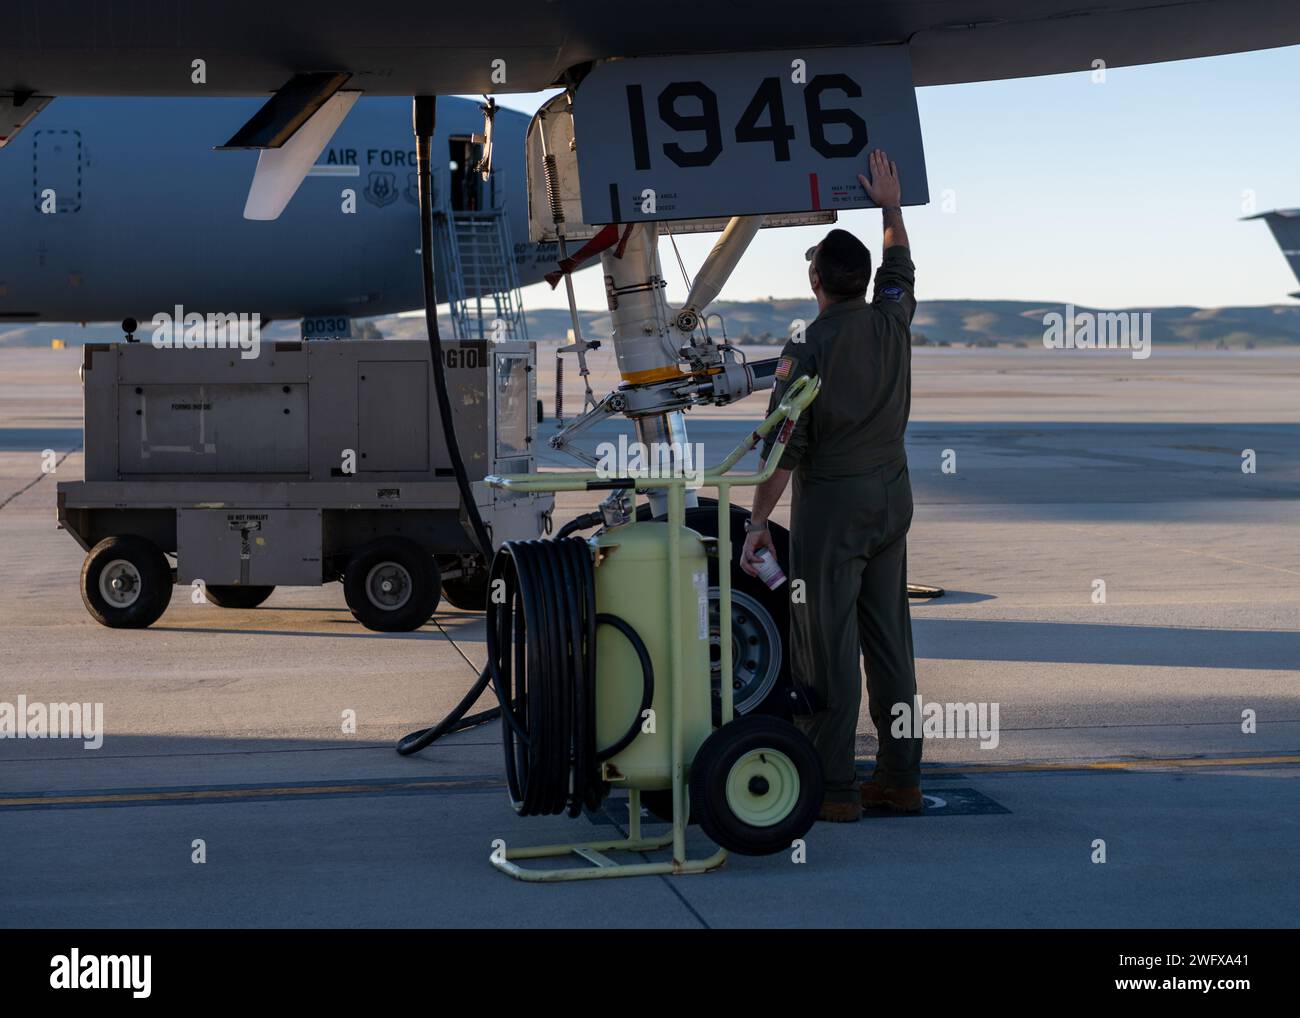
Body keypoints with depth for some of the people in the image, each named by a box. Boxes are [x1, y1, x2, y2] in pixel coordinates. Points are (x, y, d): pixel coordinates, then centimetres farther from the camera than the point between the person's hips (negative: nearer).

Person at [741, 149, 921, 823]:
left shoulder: (807, 350, -13)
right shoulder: (892, 322, 3)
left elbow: (785, 445, -16)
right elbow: (900, 270, 26)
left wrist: (758, 522, -12)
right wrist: (891, 207, 40)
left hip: (832, 499, -6)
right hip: (892, 491, 6)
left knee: (827, 642, -3)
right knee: (890, 639, 11)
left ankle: (834, 787, -2)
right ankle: (899, 778, 15)